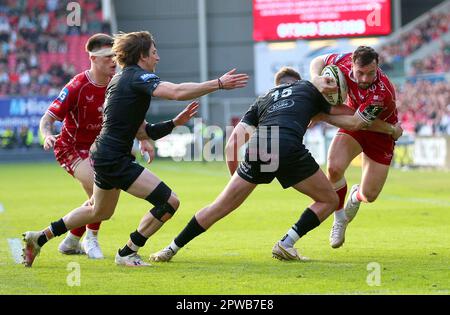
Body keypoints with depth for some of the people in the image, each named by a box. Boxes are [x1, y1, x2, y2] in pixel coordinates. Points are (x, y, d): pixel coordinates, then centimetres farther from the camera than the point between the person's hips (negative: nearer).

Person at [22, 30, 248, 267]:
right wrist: (219, 84, -29)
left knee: (100, 212, 32)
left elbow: (141, 132, 18)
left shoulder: (120, 79, 18)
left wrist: (175, 123, 7)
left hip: (103, 156, 11)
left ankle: (39, 238, 37)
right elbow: (177, 92, -32)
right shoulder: (138, 76, -13)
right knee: (169, 202, -11)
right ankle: (127, 254, 2)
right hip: (114, 160, -11)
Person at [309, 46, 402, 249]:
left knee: (369, 195, -4)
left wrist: (321, 116, -31)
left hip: (380, 132, -3)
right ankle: (339, 218, 1)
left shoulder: (382, 93, -39)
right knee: (334, 168, -25)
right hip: (354, 122, 3)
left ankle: (356, 196, 37)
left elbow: (354, 123, -35)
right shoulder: (345, 61, -24)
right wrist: (316, 78, -29)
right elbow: (318, 61, -6)